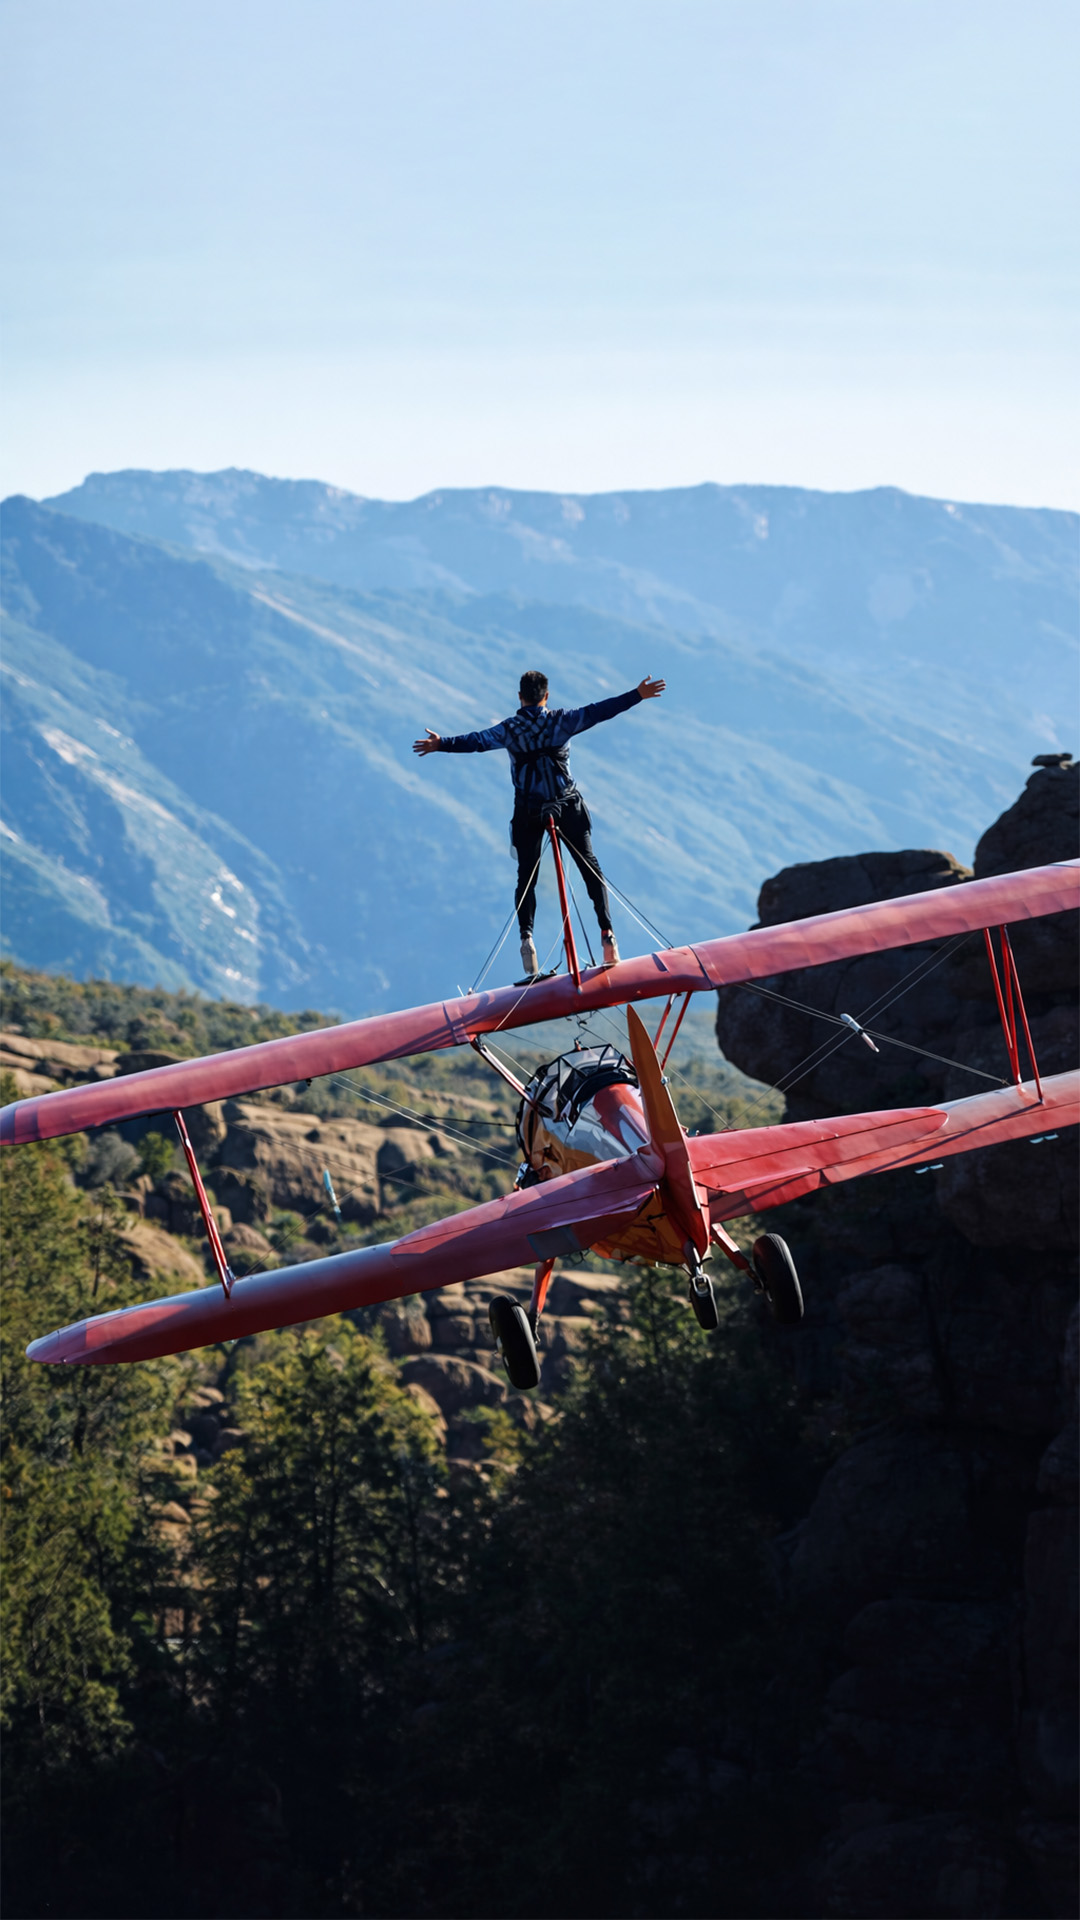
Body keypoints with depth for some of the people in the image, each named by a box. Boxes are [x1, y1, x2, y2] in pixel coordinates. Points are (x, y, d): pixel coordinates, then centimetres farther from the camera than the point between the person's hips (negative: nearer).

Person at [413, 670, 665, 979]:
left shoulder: (509, 729, -7)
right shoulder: (561, 720, -9)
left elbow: (476, 741, 1)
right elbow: (599, 711, -11)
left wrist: (441, 744, 15)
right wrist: (637, 695, -8)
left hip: (528, 812, 0)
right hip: (568, 807, 0)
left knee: (526, 878, 10)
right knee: (590, 867, 9)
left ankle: (526, 936, -9)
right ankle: (606, 933, -1)